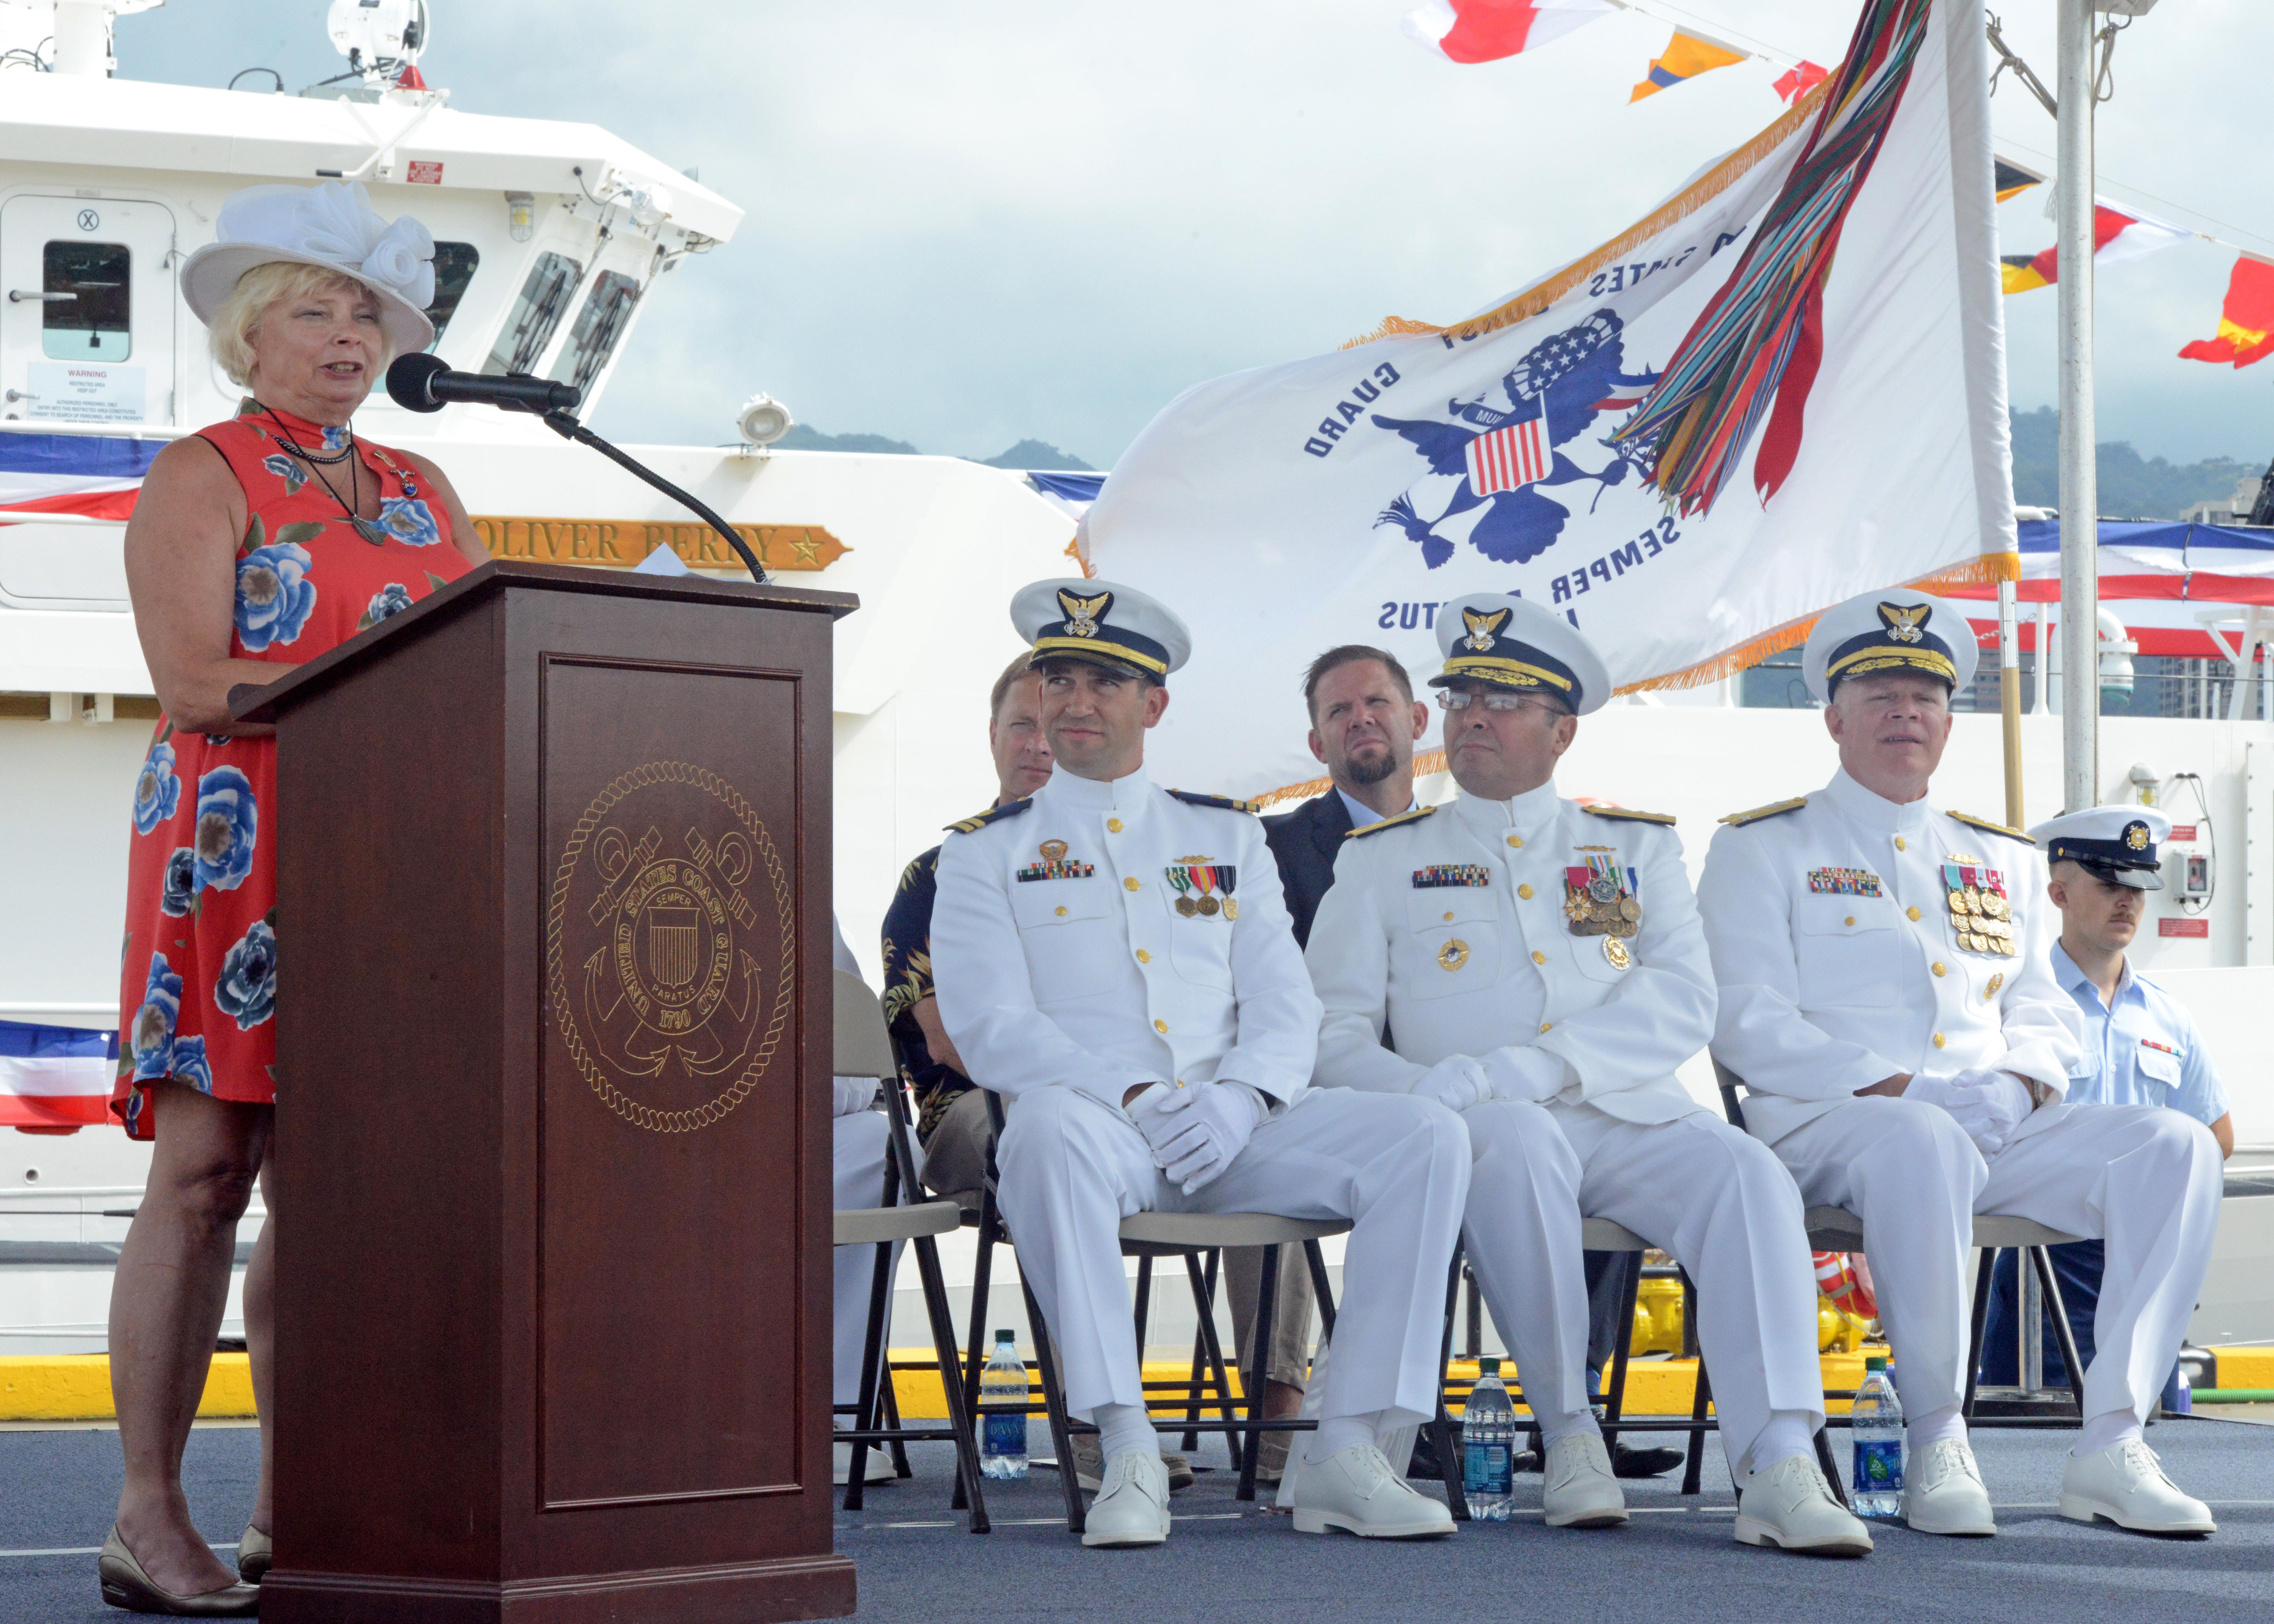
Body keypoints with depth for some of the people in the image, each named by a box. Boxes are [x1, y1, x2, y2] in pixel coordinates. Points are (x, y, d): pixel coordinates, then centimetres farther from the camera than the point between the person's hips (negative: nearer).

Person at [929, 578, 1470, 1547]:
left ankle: (1348, 1456, -22)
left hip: (1232, 1128, 3)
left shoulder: (1228, 838, 21)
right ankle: (1128, 1456, -36)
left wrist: (1238, 1098, -12)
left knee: (1426, 1138, -20)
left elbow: (1287, 1010, 11)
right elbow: (991, 1030, -2)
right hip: (1093, 1122, -3)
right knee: (1049, 1127, -40)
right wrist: (1129, 1099, -18)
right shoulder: (986, 853, 12)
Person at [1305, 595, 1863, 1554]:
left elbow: (1682, 1005, 2)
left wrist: (1519, 1068, -15)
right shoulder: (1383, 860, 17)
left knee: (1748, 1177, -28)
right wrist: (1436, 1093, -15)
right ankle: (1568, 1435, -26)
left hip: (1631, 1116, 2)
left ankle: (1779, 1473, -37)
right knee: (1517, 1138, -37)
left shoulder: (1637, 849, 19)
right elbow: (1336, 1037, 9)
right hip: (1481, 1132, -2)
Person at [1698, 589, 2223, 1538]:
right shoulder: (1762, 849, 9)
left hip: (2000, 1134, 5)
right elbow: (1747, 1026, -3)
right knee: (1921, 1141, -40)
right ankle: (1937, 1444, -28)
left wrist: (2016, 1086, -4)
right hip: (1824, 1128, -5)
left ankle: (2111, 1446, -24)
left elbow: (2045, 1017, 20)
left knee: (2176, 1146, -20)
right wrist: (1899, 1088, -15)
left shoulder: (2002, 860, 26)